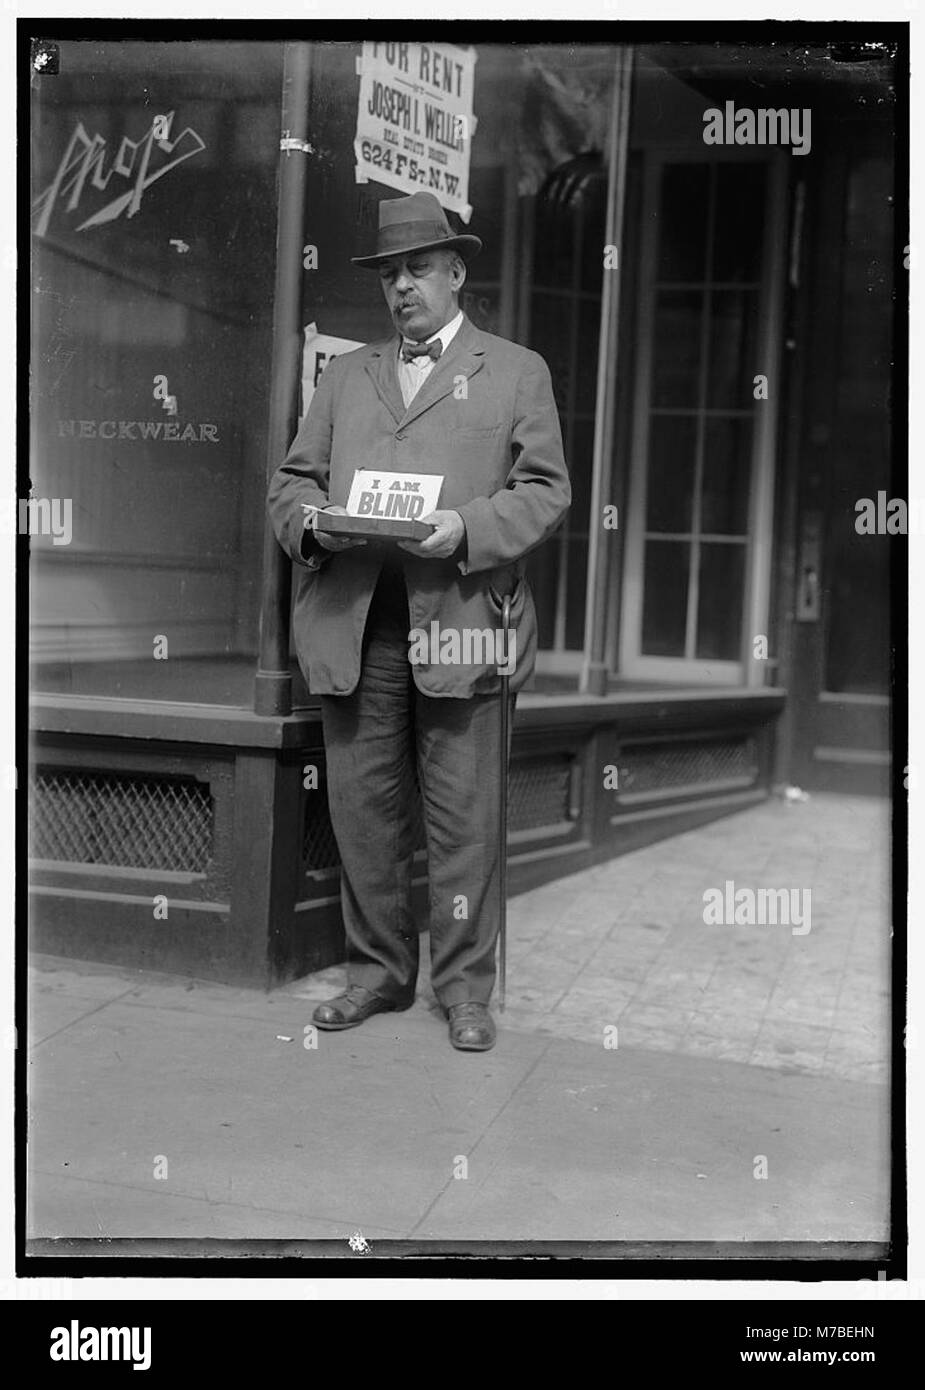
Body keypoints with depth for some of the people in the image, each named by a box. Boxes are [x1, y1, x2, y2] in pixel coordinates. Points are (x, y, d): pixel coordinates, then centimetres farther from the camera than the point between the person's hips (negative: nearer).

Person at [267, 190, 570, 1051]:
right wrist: (312, 522, -4)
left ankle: (465, 985, 13)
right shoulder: (345, 375, 22)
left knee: (463, 817, 0)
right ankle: (378, 969, 21)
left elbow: (544, 489, 4)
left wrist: (468, 528, -13)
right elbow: (291, 479, 19)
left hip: (458, 620, -3)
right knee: (361, 810, 6)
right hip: (352, 625, 3)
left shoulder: (516, 372, 13)